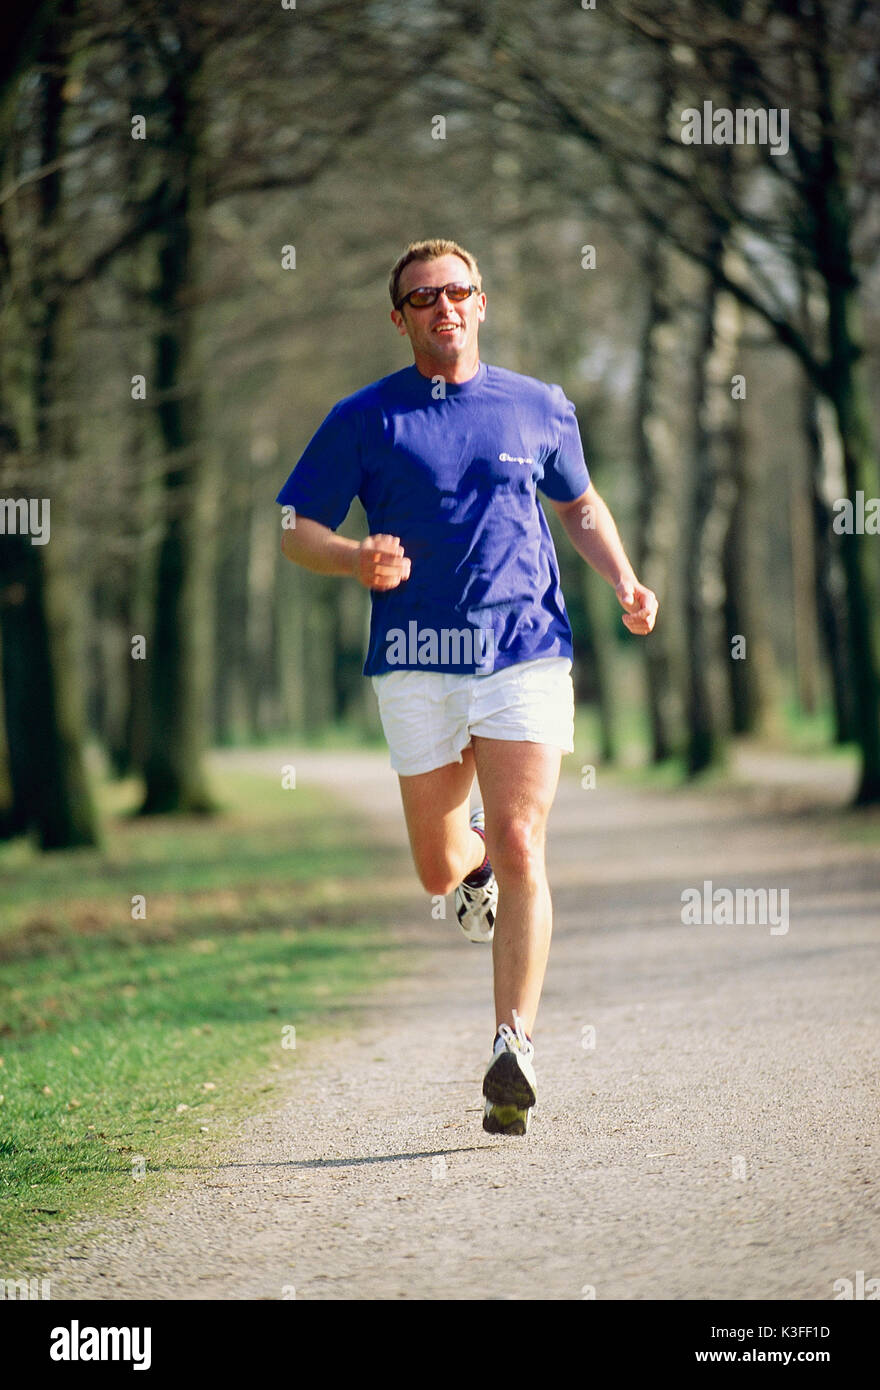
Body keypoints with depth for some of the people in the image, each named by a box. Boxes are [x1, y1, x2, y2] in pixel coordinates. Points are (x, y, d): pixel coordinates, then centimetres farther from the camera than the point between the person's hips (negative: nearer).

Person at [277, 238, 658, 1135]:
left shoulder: (540, 409, 10)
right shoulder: (363, 420, 4)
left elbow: (580, 505, 25)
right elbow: (297, 532, 5)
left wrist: (623, 581, 8)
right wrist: (357, 560, -17)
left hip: (526, 655, 0)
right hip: (415, 664, 0)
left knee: (519, 851, -14)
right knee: (439, 870, 7)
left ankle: (514, 1048, -13)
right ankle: (474, 857, 45)